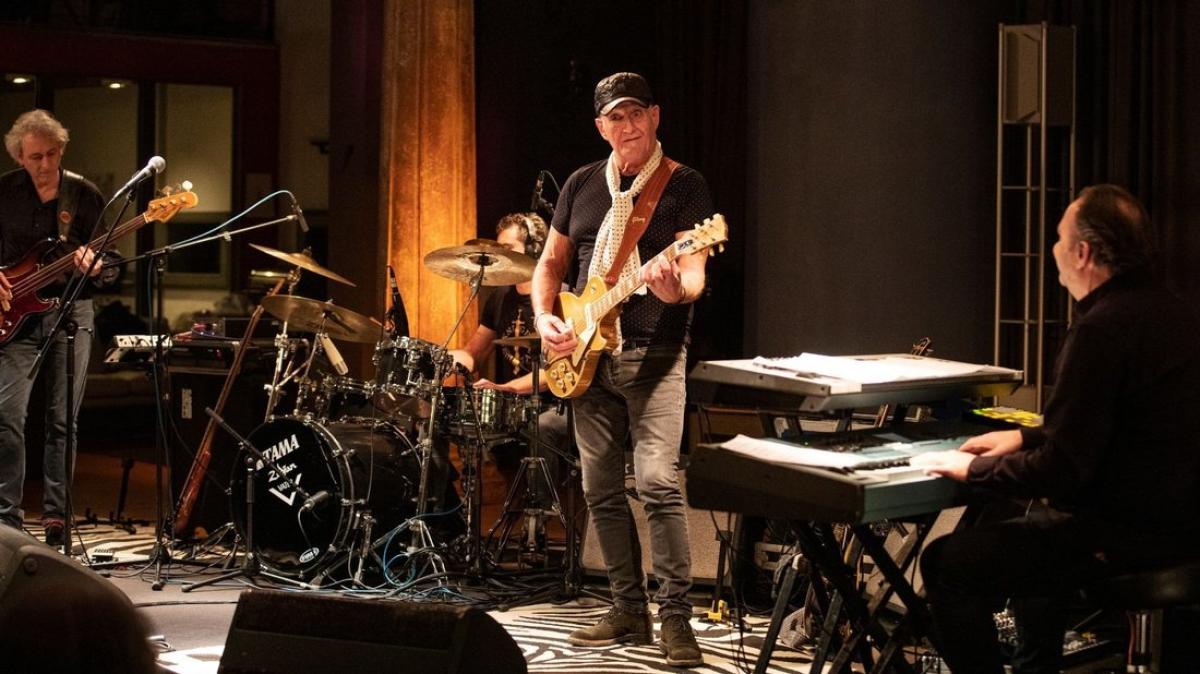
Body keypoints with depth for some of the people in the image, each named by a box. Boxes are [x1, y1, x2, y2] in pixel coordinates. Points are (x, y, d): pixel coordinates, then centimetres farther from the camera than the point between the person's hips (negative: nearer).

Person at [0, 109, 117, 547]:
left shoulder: (85, 196, 3)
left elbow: (111, 271, 4)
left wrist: (93, 266, -18)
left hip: (71, 313, 0)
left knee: (62, 421, 2)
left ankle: (55, 519, 8)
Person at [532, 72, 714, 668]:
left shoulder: (683, 186, -2)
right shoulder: (581, 185, 12)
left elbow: (693, 274, -10)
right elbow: (551, 263, 18)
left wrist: (676, 288, -33)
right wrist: (544, 317, 1)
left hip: (654, 355, -5)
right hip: (587, 356, 5)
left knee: (658, 481, -16)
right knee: (601, 490, 6)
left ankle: (675, 616, -10)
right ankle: (629, 609, 17)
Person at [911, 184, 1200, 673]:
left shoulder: (1102, 328, -21)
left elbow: (1062, 469, -22)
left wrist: (970, 468, -8)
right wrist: (1026, 438, 20)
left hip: (1127, 537, -10)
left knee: (947, 563, -8)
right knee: (1026, 528, 35)